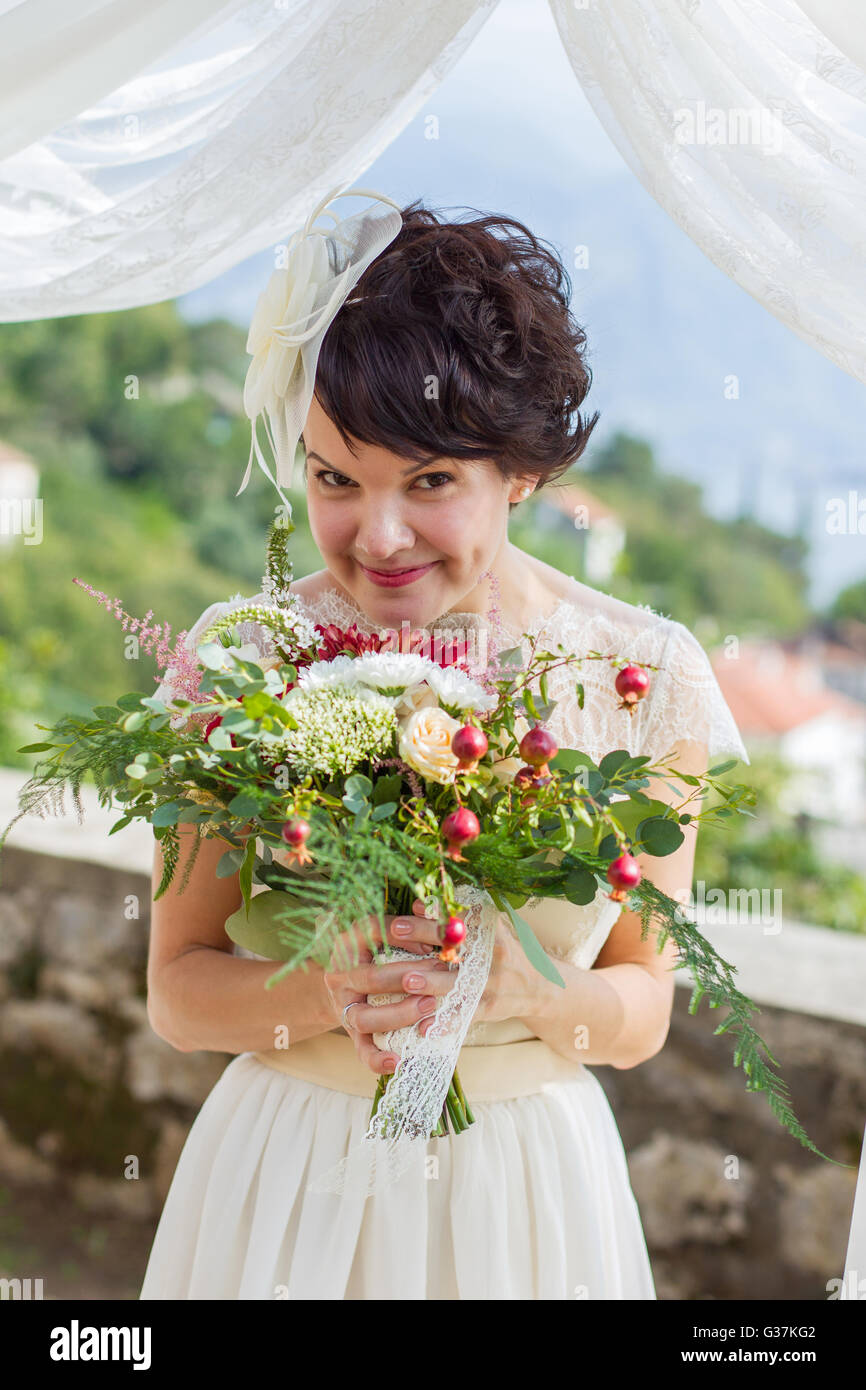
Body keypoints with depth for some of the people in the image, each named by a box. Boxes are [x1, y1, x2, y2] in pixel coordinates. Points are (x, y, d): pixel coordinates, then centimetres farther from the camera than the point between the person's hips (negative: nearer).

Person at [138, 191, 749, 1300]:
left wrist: (526, 992, -23)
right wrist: (331, 993, -23)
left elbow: (641, 1016, -3)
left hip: (526, 1188, 1)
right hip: (286, 1174, 0)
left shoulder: (644, 676, -11)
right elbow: (178, 992, -5)